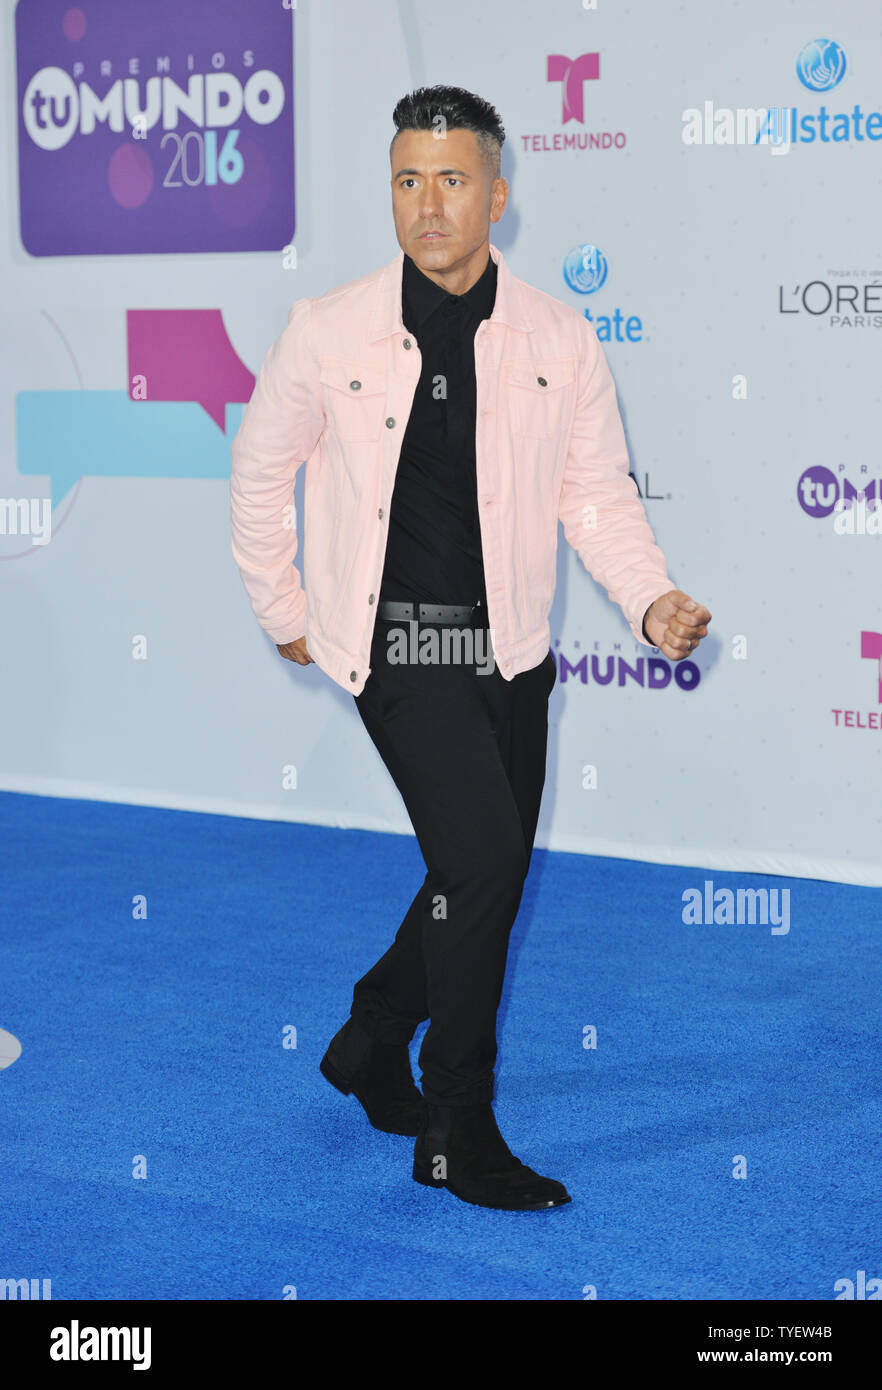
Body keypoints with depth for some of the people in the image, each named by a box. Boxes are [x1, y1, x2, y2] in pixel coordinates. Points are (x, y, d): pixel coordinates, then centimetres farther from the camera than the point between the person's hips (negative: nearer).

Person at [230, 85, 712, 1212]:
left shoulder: (560, 343, 0)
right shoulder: (329, 333, -5)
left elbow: (597, 493, 5)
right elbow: (259, 466, 9)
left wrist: (650, 601, -11)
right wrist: (282, 610, 11)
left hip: (510, 653, 4)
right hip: (397, 644, -4)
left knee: (483, 883, 13)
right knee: (482, 858, -18)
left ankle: (370, 1042, 40)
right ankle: (457, 1136, -4)